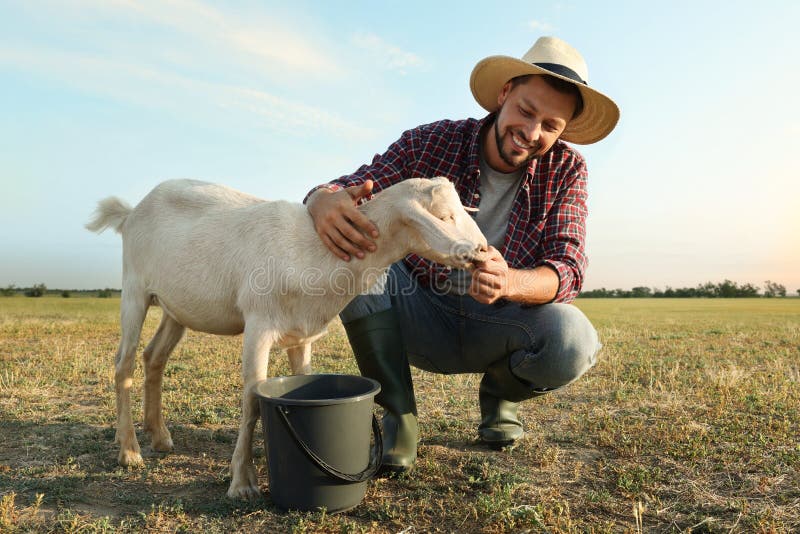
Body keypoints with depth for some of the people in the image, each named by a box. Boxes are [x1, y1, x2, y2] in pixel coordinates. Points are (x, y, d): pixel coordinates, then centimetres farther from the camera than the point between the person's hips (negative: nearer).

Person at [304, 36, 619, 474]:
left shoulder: (566, 171, -9)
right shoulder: (430, 143, -12)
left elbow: (568, 270, -18)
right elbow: (339, 191, -17)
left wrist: (509, 282, -42)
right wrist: (326, 203, -45)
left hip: (497, 327, 0)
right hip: (422, 318, 0)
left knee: (572, 342, -32)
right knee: (350, 249, -26)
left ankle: (499, 393, 7)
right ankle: (399, 417, -11)